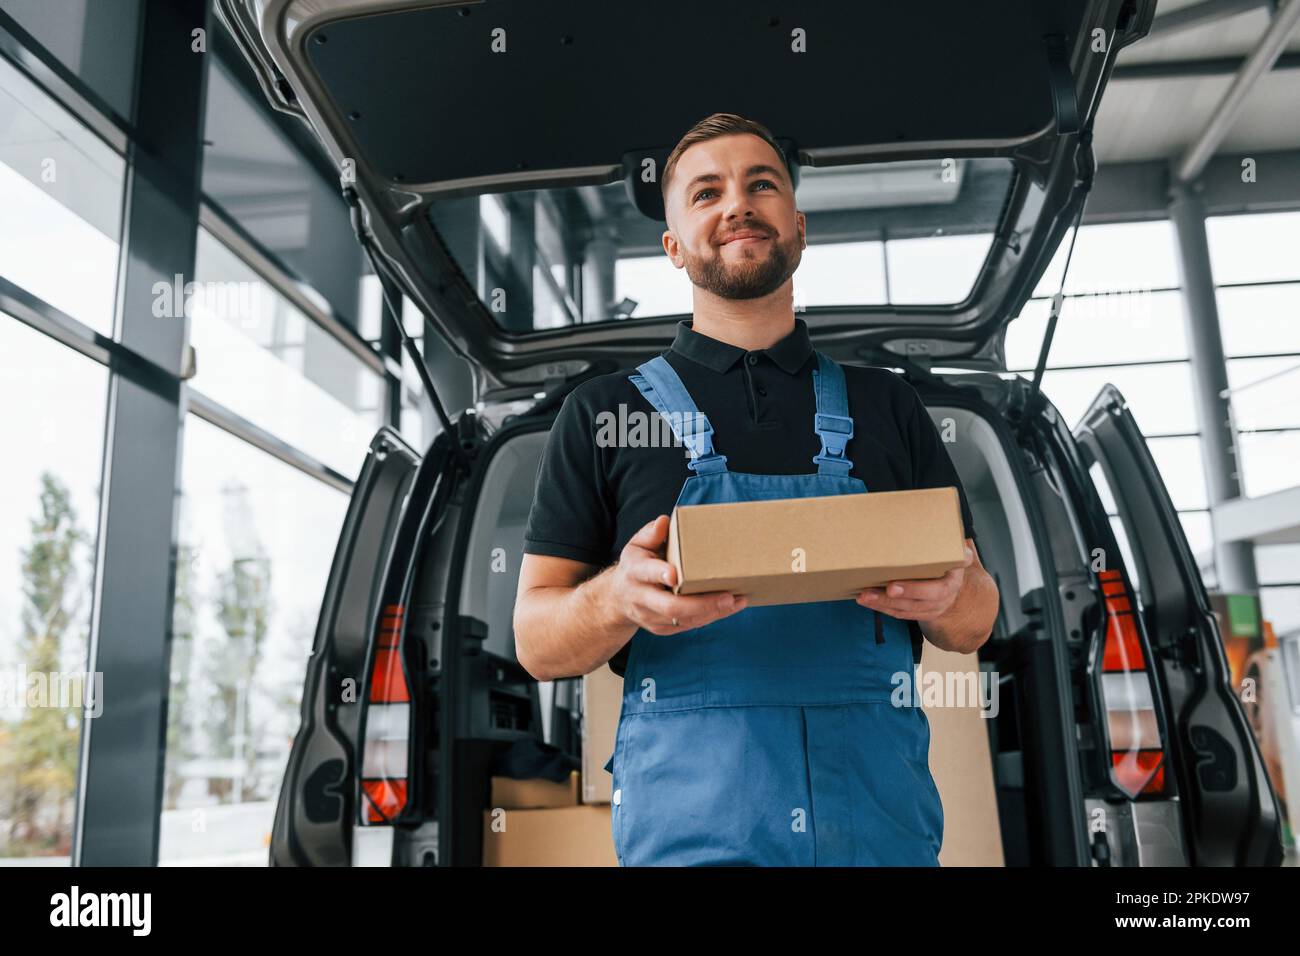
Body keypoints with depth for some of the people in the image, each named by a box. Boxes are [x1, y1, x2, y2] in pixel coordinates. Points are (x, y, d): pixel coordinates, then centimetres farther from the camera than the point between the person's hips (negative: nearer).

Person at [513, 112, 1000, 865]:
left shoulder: (888, 406, 11)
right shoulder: (604, 413, 5)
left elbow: (974, 626, 11)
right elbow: (537, 641, 2)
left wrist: (945, 591, -13)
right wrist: (620, 599, -21)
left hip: (883, 824, 3)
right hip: (688, 827, -2)